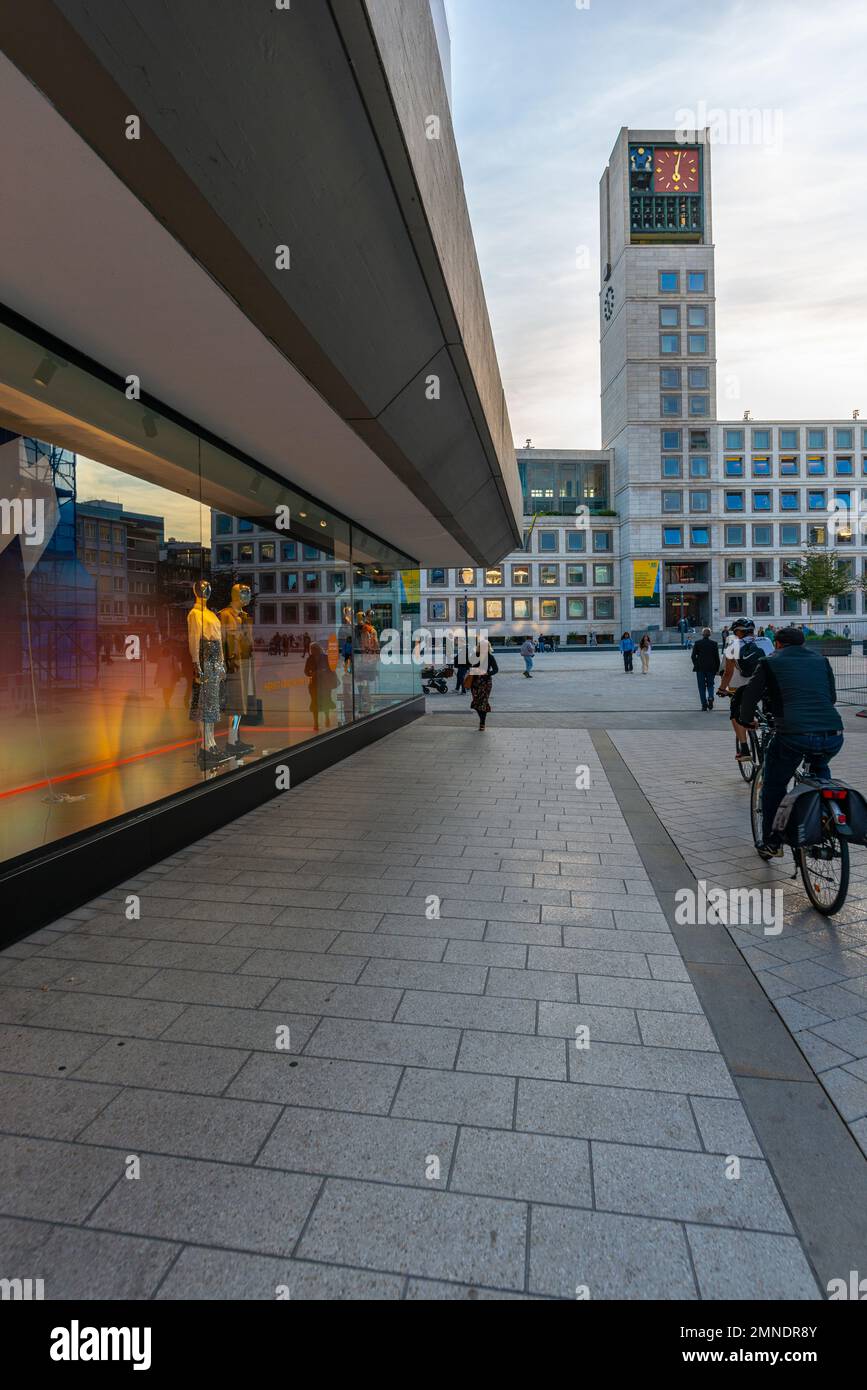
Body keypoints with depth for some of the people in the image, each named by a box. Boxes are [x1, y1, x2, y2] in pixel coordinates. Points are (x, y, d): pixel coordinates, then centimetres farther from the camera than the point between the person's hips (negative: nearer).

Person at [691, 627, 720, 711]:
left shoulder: (697, 643, -3)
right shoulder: (714, 643, -1)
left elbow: (693, 656, -2)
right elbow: (717, 657, 1)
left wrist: (695, 664, 12)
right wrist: (717, 669, 7)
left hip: (700, 668, -1)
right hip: (711, 668, 1)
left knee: (702, 686, 6)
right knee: (710, 684, 14)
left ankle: (704, 704, 2)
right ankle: (710, 698, -12)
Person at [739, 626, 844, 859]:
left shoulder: (770, 662, 11)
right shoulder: (821, 661, 22)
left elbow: (750, 694, 10)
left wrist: (748, 719, 29)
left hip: (793, 736, -4)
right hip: (833, 737, 4)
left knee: (773, 788, 17)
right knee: (820, 769, 38)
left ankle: (771, 843, 23)